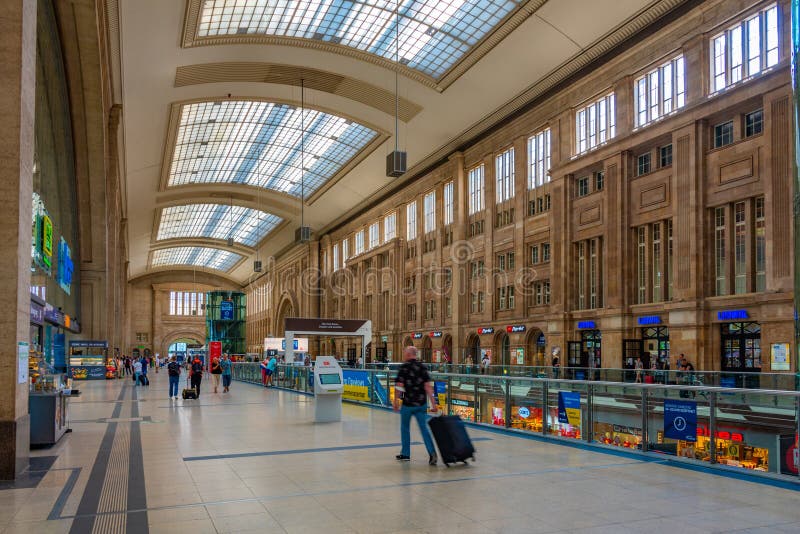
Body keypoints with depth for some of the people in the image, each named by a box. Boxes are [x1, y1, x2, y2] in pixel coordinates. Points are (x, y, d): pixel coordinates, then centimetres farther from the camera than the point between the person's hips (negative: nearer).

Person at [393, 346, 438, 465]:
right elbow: (428, 386, -1)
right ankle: (432, 452, -8)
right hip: (421, 403, 4)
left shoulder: (404, 367, -9)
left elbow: (399, 386, -12)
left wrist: (396, 401, -2)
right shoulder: (422, 367, 4)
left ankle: (405, 454, 22)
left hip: (408, 403, -4)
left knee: (405, 428, 13)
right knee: (423, 428, 6)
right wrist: (433, 404, -1)